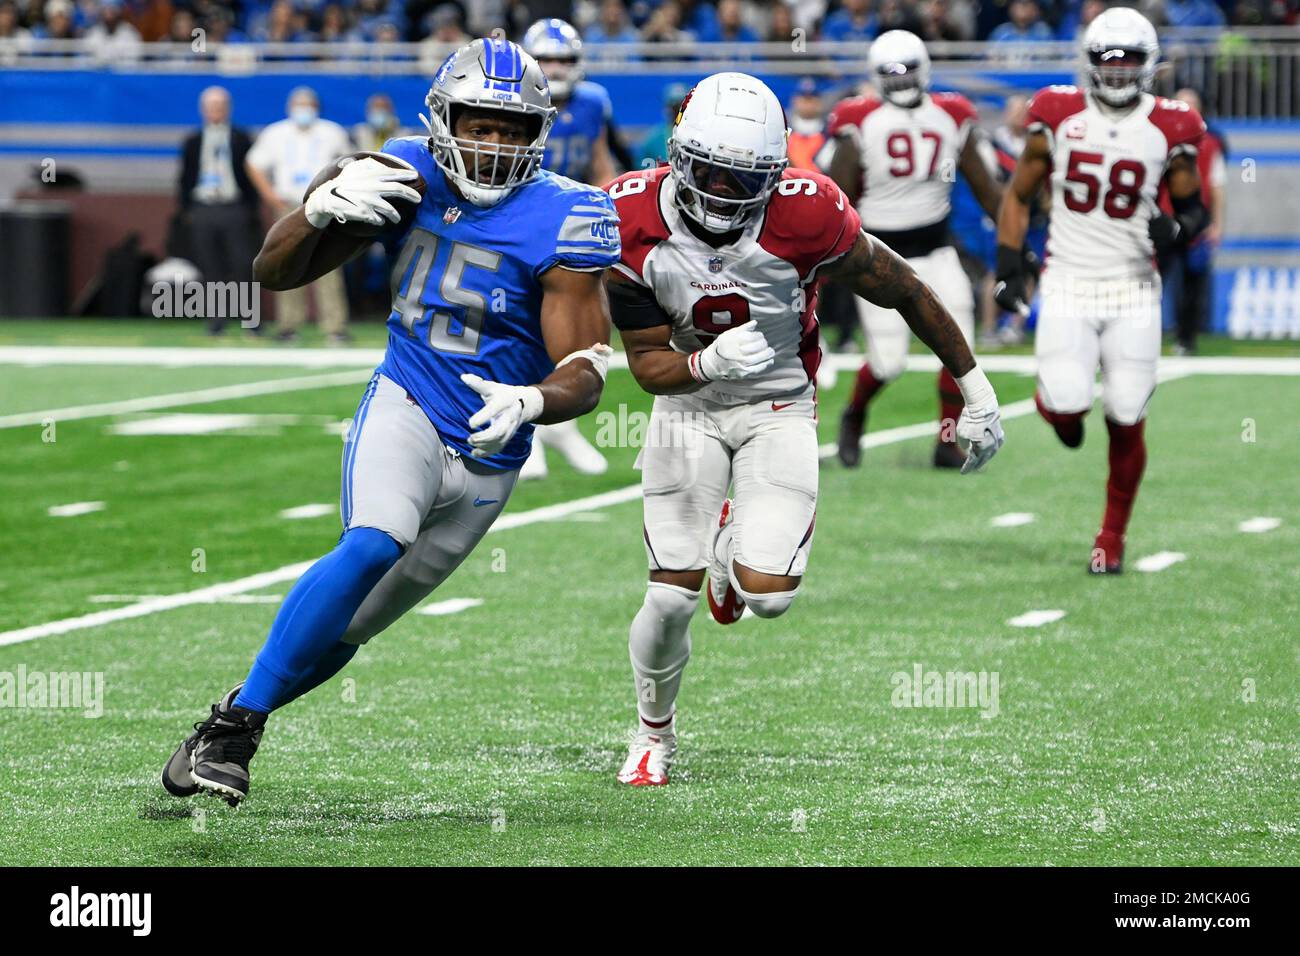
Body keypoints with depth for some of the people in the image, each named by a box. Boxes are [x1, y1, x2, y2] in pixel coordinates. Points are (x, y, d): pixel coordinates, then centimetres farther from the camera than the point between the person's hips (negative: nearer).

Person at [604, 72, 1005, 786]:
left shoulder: (805, 216, -26)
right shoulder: (633, 224, -20)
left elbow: (903, 291, -10)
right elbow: (648, 365, -14)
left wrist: (975, 390, -1)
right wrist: (710, 362, -37)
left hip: (779, 407, -1)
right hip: (688, 405, 1)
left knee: (767, 594, -15)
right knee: (672, 596, -6)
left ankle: (731, 544, 25)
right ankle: (655, 730, 25)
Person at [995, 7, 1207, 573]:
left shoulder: (1169, 129, -1)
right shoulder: (1057, 118, -1)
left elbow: (1195, 209, 9)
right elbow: (1018, 196, 9)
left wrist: (1177, 228, -15)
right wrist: (1008, 267, 1)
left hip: (1132, 289, 0)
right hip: (1068, 286, 0)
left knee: (1126, 423, -2)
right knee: (1066, 405, -17)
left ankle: (1112, 537, 17)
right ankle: (1059, 407, 24)